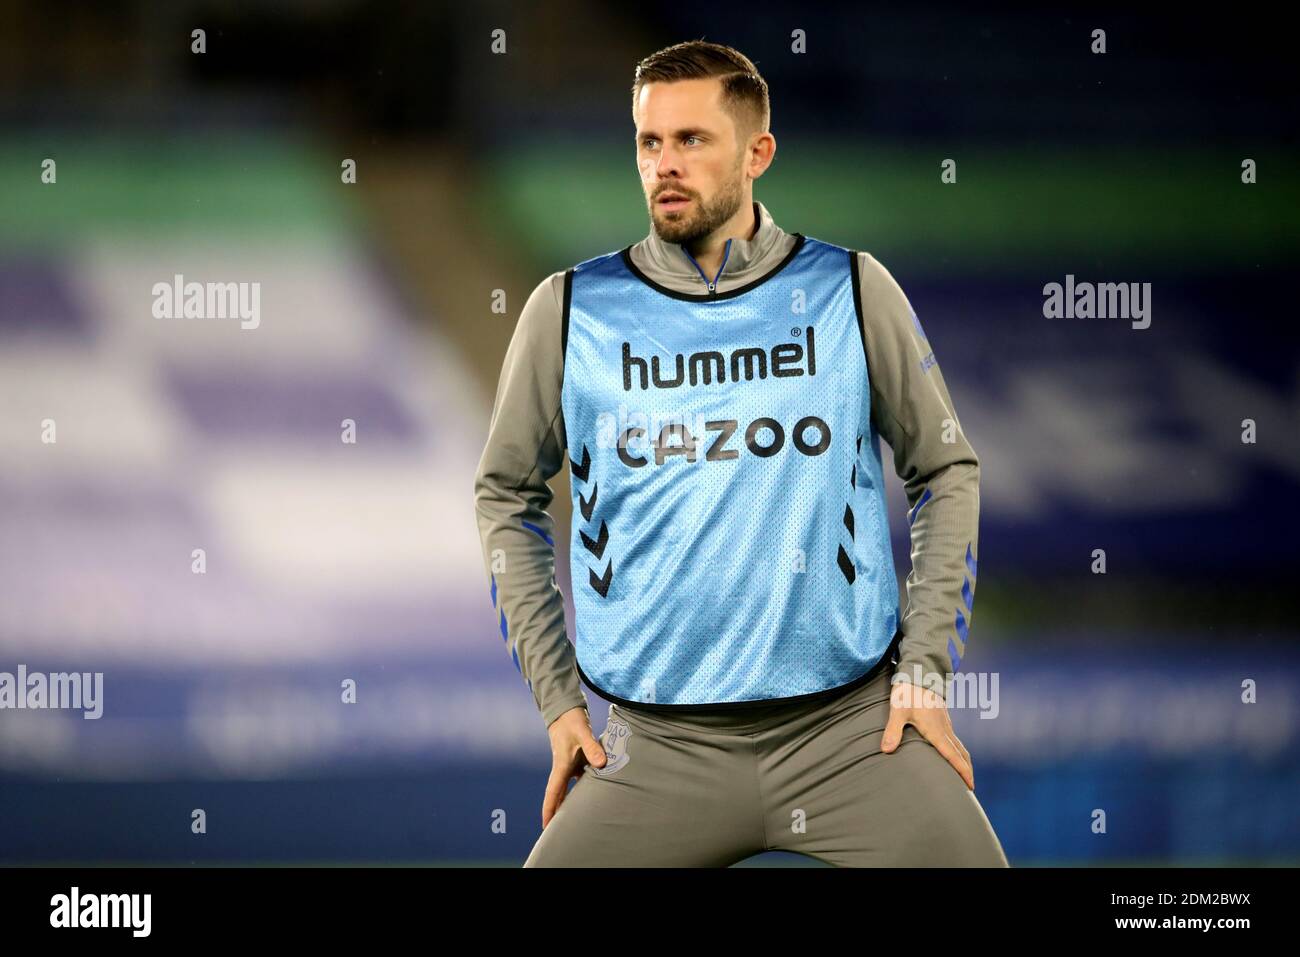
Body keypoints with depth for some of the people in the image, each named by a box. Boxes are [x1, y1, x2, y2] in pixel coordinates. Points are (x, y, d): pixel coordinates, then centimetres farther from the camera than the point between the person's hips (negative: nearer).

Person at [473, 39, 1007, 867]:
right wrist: (557, 698, 9)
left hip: (852, 728, -1)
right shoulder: (572, 310, 3)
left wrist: (926, 671, 3)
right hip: (659, 745, 1)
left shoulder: (851, 290, 3)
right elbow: (508, 497, 14)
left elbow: (947, 472, 11)